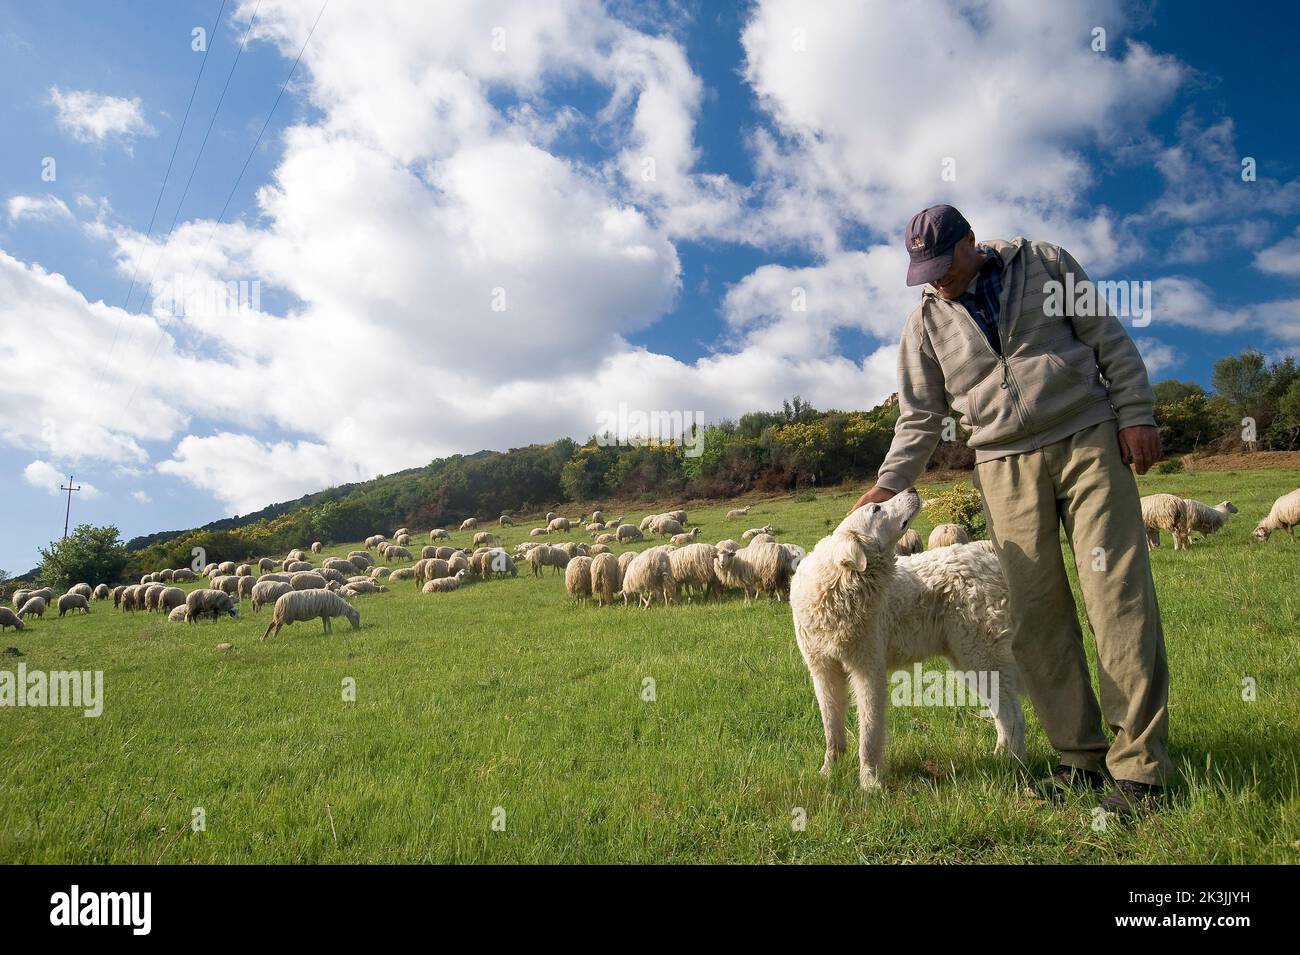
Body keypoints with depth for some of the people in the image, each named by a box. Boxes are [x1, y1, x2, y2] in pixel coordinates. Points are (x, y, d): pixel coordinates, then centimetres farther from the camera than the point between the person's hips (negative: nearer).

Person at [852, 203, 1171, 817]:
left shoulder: (1045, 265, 5)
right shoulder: (926, 320, 8)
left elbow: (1108, 339, 6)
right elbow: (920, 418, 10)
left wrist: (1135, 414, -3)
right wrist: (890, 483, -1)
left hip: (1088, 443, -1)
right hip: (1006, 468, 2)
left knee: (1118, 595, -7)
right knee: (1035, 613, -1)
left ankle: (1140, 764, 0)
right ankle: (1082, 756, 11)